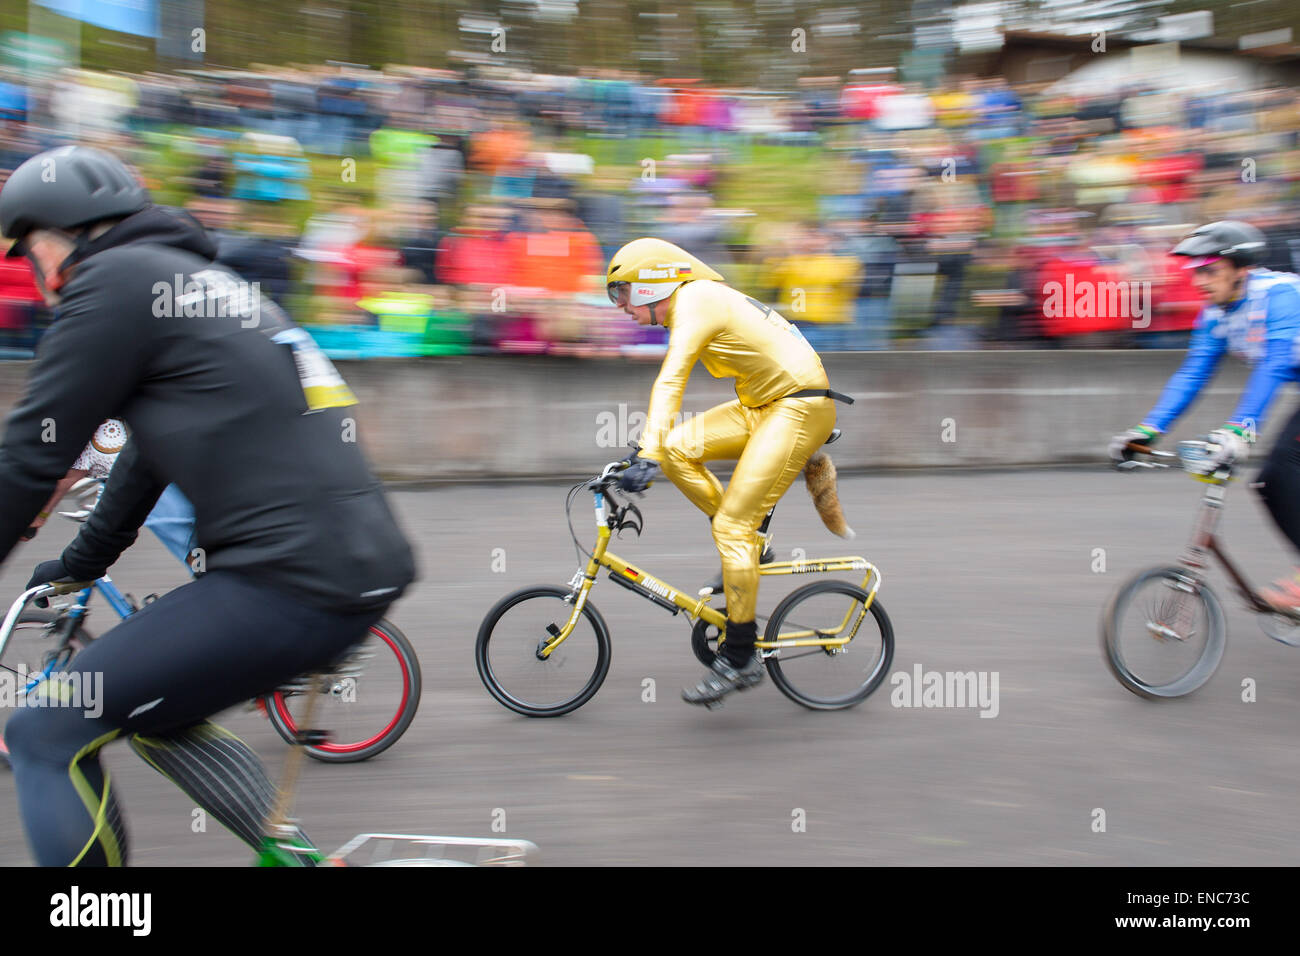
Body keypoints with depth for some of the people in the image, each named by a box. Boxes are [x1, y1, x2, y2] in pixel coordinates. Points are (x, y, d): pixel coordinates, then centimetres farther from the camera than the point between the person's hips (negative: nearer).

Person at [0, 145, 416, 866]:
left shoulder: (116, 281, -4)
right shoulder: (197, 281, 25)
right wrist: (78, 565, 46)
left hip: (290, 584, -10)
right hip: (366, 566, 10)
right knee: (153, 714, 26)